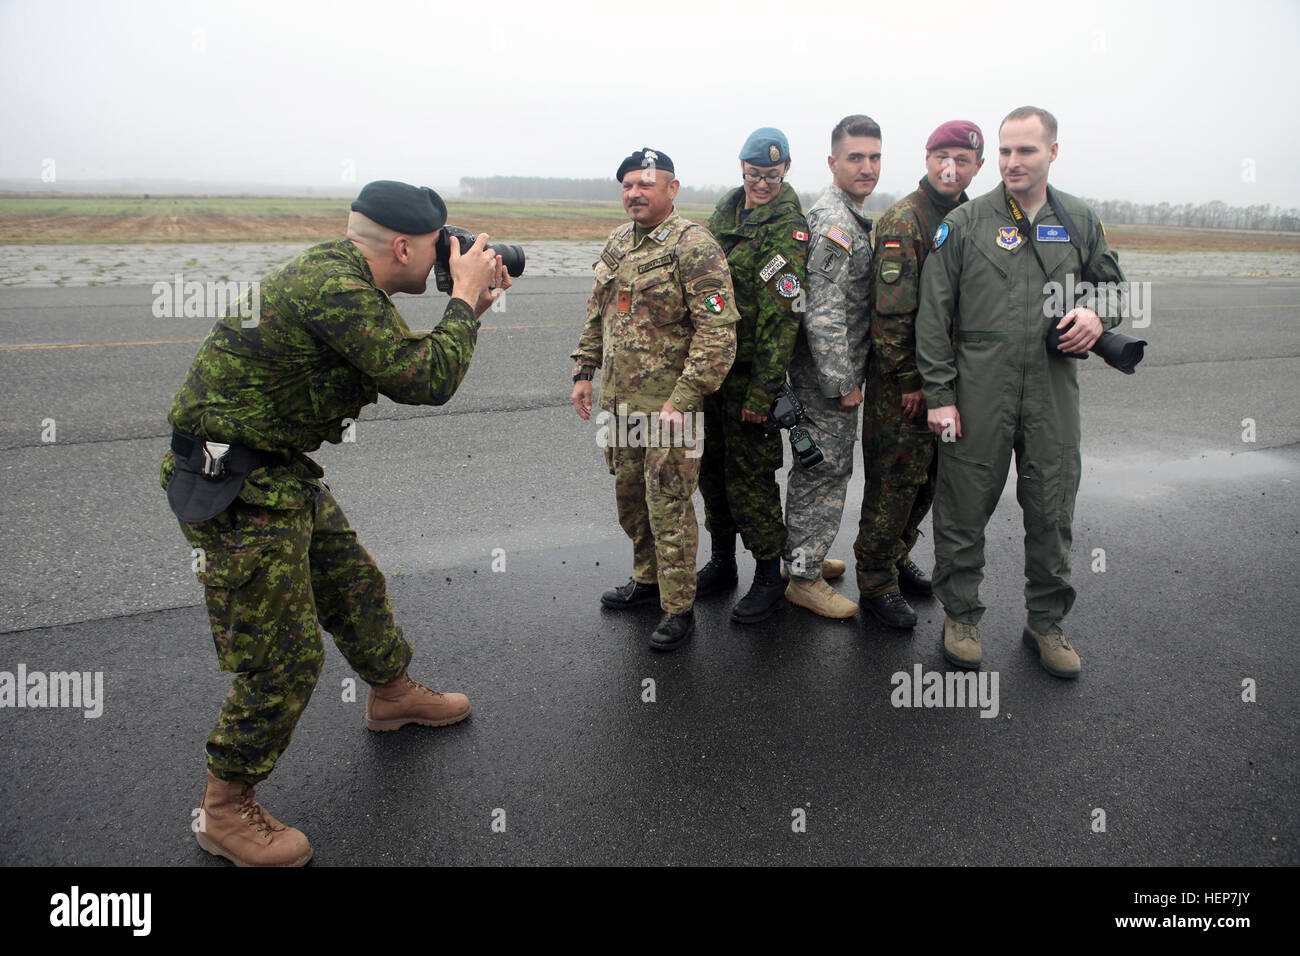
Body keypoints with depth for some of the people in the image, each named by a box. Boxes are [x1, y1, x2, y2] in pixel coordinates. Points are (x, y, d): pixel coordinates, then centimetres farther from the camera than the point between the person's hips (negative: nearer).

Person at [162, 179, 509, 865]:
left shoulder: (341, 277, 8)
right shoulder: (333, 285, -24)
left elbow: (406, 375, 16)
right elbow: (427, 381, -25)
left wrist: (469, 309, 7)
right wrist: (465, 298, -12)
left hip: (281, 471, 10)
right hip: (233, 489, -10)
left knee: (354, 585, 23)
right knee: (283, 658, -2)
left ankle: (393, 695, 47)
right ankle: (225, 814, 17)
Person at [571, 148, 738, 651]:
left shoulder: (694, 246, -13)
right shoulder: (618, 243, 11)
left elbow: (718, 333, -19)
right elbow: (597, 315, 22)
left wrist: (682, 399, -23)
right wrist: (583, 372, 16)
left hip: (668, 403, -8)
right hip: (618, 399, 8)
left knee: (668, 505, -1)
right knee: (630, 495, 18)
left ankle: (678, 607, 13)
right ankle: (647, 578, 38)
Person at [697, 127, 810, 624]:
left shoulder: (788, 229, -13)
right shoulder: (726, 207, 11)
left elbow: (782, 317, -18)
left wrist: (763, 391, -21)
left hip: (750, 371, -7)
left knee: (750, 475, -1)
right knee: (712, 467, 16)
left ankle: (770, 577, 14)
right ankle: (721, 561, 33)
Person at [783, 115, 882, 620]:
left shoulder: (849, 217, 16)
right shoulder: (834, 223, -19)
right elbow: (823, 314, -24)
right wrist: (843, 383, -21)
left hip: (832, 369, 10)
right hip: (827, 373, -10)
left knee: (820, 466, 18)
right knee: (825, 469, -2)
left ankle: (805, 555, 32)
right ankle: (803, 576, 9)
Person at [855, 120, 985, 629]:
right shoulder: (904, 219, -14)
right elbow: (891, 310, -19)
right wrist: (908, 380, -18)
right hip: (903, 381, -8)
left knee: (927, 477, 17)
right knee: (894, 480, -1)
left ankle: (897, 555, 35)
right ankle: (876, 582, 13)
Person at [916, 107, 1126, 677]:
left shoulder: (1079, 222, 12)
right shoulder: (964, 224, 2)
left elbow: (1113, 284, 23)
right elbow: (933, 314, -1)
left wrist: (1098, 315, -2)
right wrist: (939, 394, -6)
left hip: (1054, 390, 3)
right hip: (979, 388, -2)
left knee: (1053, 511, 7)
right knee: (965, 506, 3)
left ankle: (1046, 622, 24)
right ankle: (960, 614, 20)